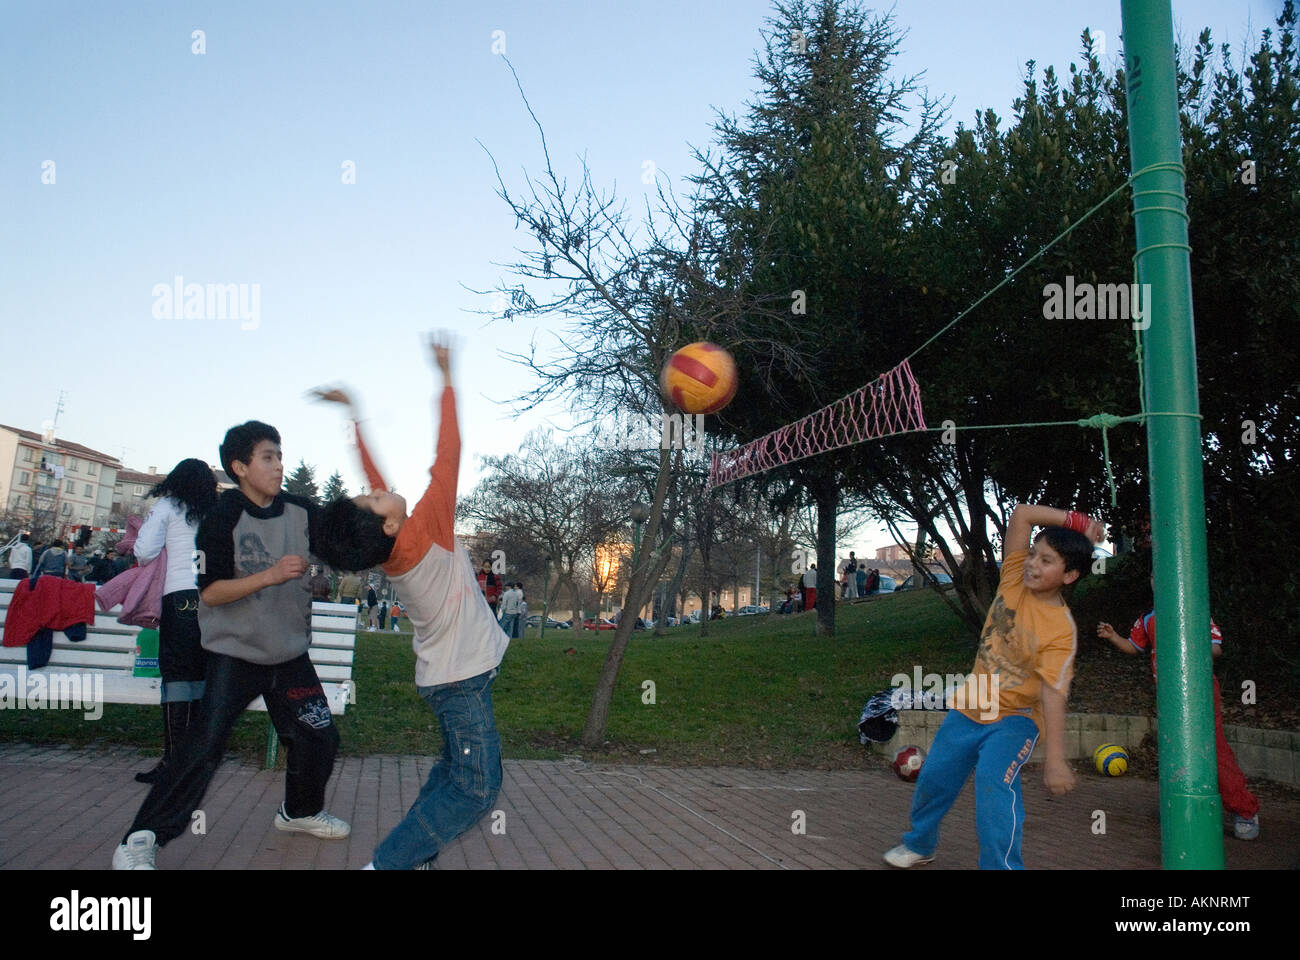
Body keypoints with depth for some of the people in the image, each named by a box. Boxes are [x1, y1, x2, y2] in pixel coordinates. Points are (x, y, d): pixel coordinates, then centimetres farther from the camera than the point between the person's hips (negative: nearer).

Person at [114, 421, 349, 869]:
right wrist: (270, 575, -30)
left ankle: (300, 811, 35)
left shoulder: (303, 513, -1)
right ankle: (139, 843, -1)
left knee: (320, 737, 9)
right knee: (203, 749, -13)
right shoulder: (221, 519, -14)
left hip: (290, 655, 5)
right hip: (233, 655, -5)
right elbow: (210, 591, -18)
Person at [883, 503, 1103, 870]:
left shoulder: (1061, 629, -22)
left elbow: (1053, 693, -26)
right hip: (969, 708, 6)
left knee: (994, 785, -29)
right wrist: (1075, 521, -15)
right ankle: (919, 845, 41)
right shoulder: (1016, 579, -9)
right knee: (932, 780, 16)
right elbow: (1021, 514, -13)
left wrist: (1054, 759, -30)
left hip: (1014, 719, -6)